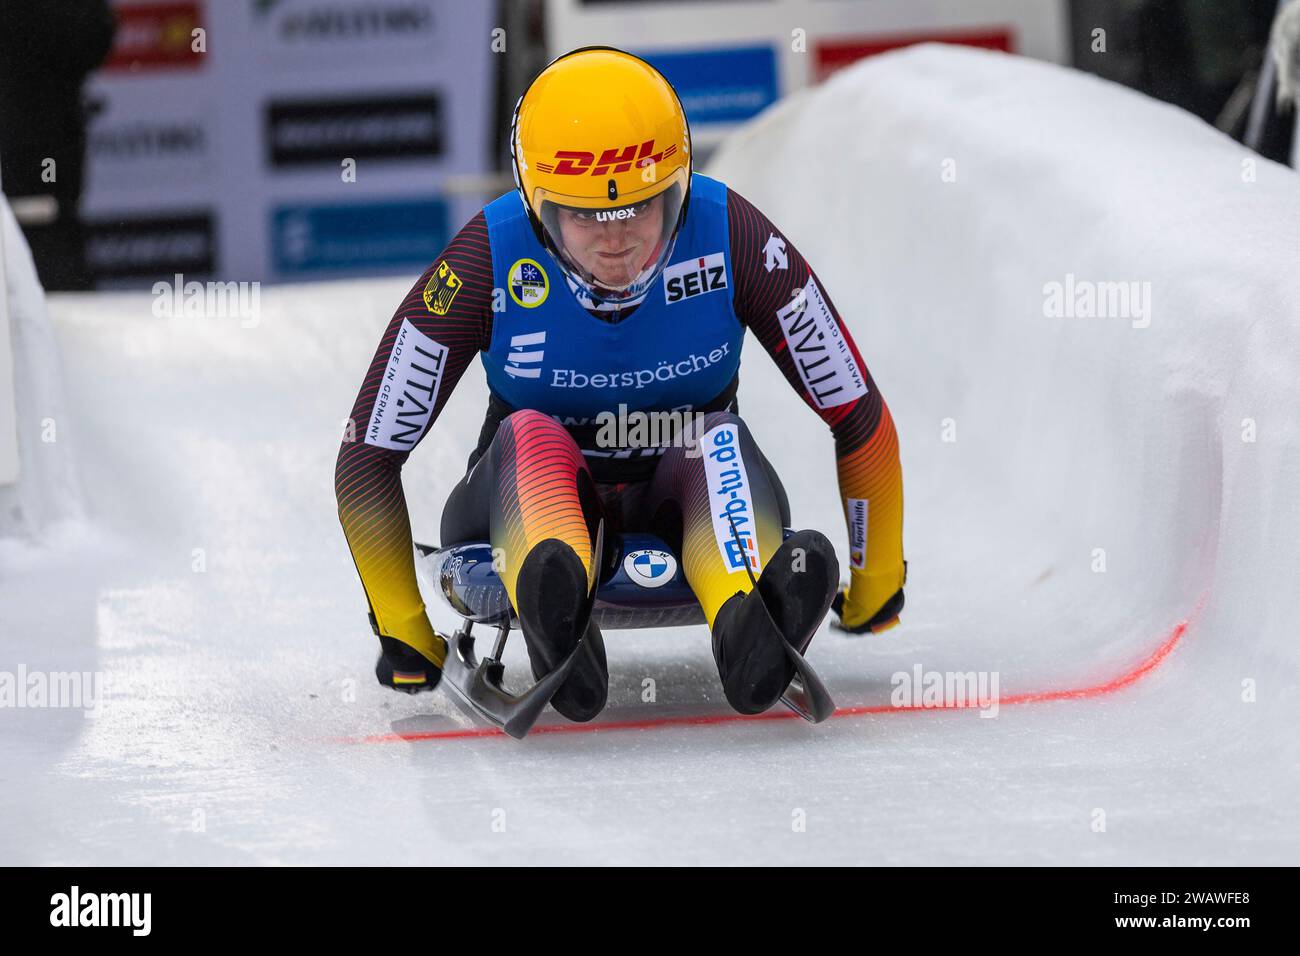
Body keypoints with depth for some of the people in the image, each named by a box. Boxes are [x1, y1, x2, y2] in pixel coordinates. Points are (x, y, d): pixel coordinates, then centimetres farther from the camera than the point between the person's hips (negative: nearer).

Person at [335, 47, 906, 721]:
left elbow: (858, 417, -10)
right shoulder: (490, 257, -20)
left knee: (721, 440, -32)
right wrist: (404, 633, -14)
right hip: (527, 504, -1)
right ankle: (557, 624, -66)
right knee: (531, 437, -33)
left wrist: (876, 585, -4)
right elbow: (367, 457, -14)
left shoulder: (729, 235, -19)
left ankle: (750, 628, -64)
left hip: (681, 497, 1)